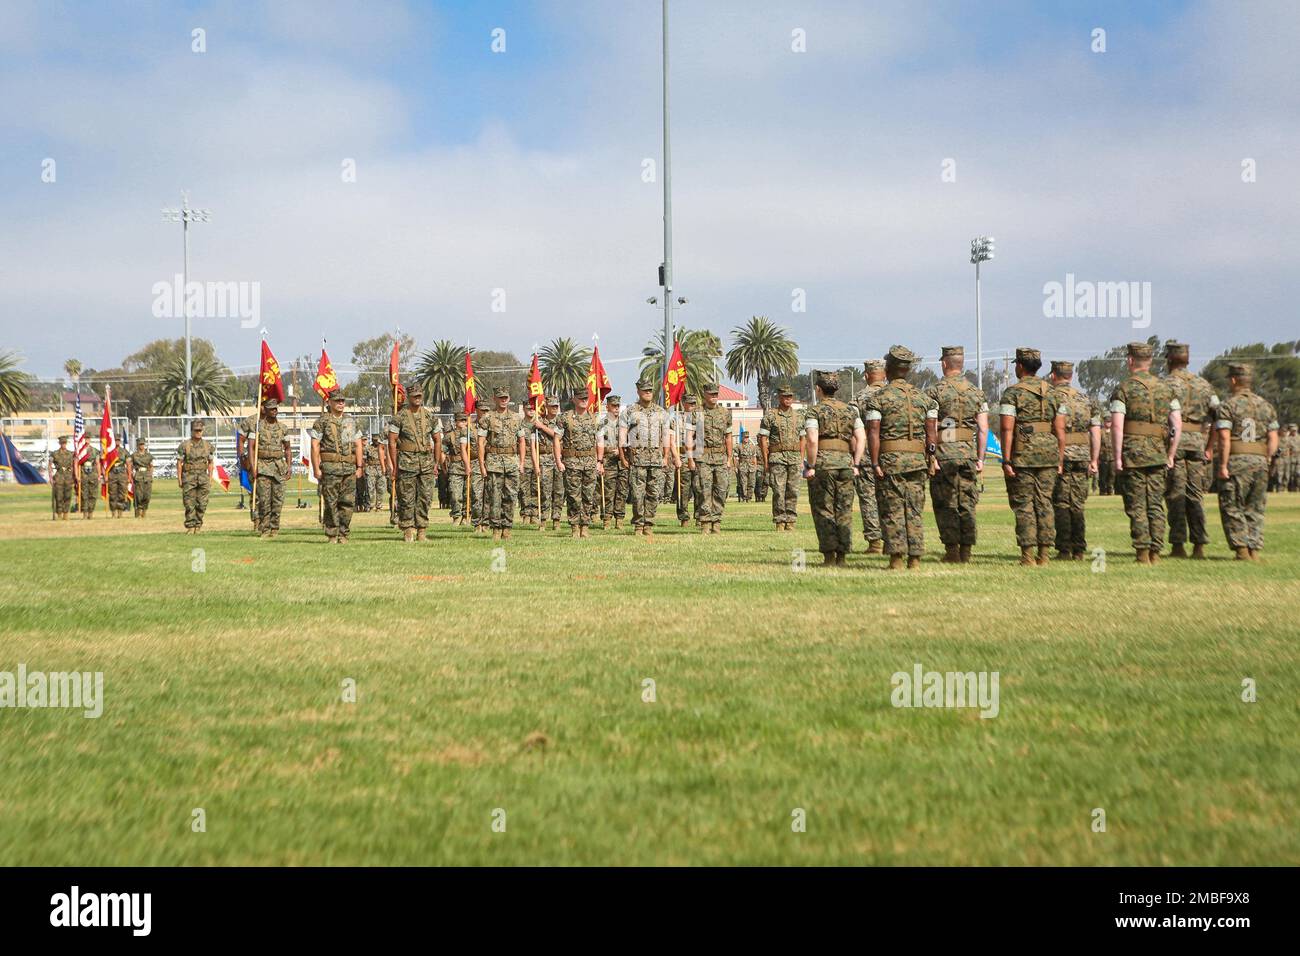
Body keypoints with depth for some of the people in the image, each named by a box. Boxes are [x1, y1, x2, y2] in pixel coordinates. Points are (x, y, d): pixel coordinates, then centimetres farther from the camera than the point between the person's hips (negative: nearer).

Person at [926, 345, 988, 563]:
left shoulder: (934, 391, -5)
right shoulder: (976, 392, 7)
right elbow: (983, 429, 5)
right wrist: (980, 459, 9)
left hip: (943, 455, -4)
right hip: (969, 454, 4)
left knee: (945, 505, 2)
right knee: (967, 505, 9)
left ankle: (952, 551, -1)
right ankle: (966, 551, 9)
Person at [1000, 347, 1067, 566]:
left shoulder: (1012, 393, -5)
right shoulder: (1052, 393, 11)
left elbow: (1007, 428, -12)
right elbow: (1060, 429, 9)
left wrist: (1006, 460, -11)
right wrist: (1060, 461, 13)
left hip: (1022, 455, -5)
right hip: (1049, 454, 5)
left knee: (1023, 503, 0)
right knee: (1044, 502, 9)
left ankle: (1028, 555, -4)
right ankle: (1045, 553, 7)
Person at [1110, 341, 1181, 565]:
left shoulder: (1124, 388, -3)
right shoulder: (1165, 388, 10)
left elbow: (1117, 425, -12)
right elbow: (1177, 425, 7)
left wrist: (1117, 457, -9)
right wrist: (1170, 455, 12)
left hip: (1132, 454, -4)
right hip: (1158, 455, 4)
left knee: (1136, 506, 0)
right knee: (1156, 505, 8)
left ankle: (1143, 553, -3)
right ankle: (1155, 553, 6)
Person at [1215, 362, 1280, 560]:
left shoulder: (1227, 406, -5)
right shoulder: (1266, 406, 12)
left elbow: (1224, 438, -14)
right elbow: (1273, 440, 8)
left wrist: (1223, 465, -12)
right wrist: (1265, 461, 15)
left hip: (1236, 462, -5)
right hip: (1260, 462, 5)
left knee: (1232, 507, 3)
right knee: (1255, 508, 12)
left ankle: (1242, 549, -6)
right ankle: (1255, 550, 6)